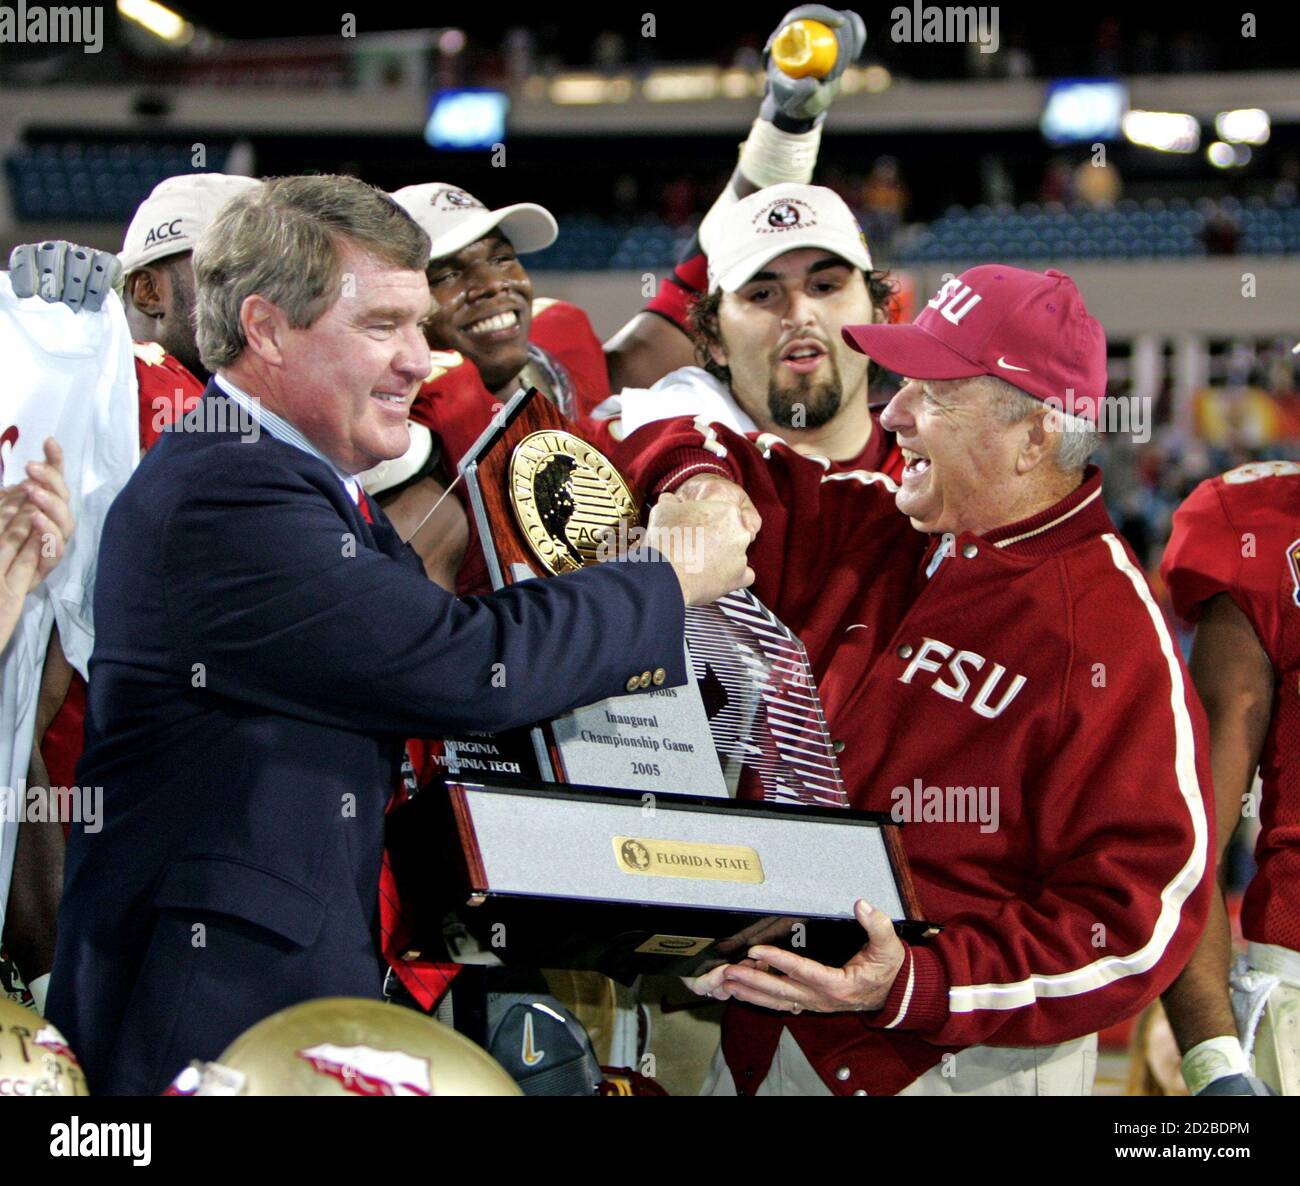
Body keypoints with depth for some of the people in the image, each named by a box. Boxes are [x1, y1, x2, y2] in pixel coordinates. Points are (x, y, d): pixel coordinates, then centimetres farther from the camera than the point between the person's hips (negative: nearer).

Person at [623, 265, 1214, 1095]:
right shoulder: (870, 533, 7)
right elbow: (695, 449, 19)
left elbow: (1139, 915, -21)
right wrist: (703, 480, -7)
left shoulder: (1110, 633, -16)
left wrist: (916, 989, -30)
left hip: (960, 1066, -7)